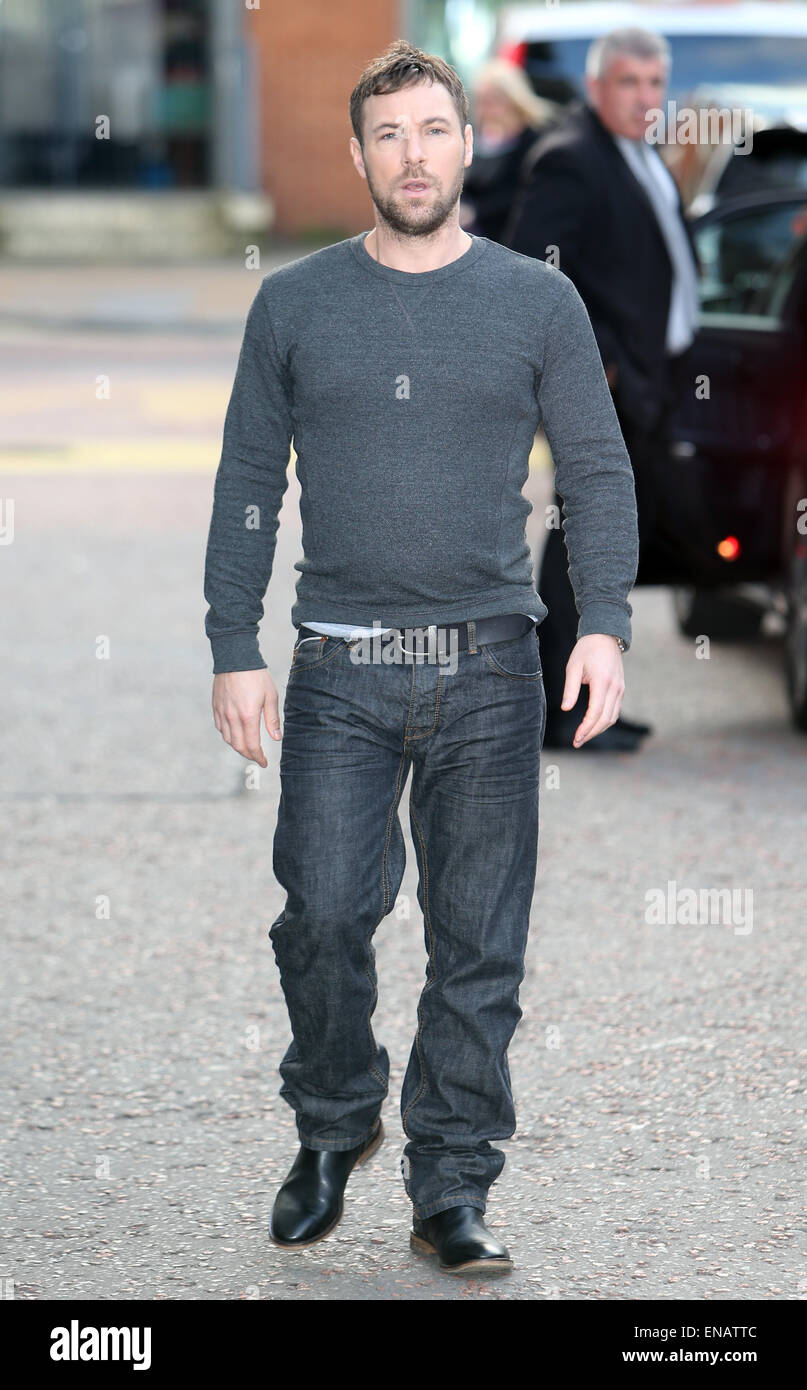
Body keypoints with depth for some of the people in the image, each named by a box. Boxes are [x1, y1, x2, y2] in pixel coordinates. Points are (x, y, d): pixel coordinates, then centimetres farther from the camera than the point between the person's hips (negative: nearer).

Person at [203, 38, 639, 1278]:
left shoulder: (539, 302, 7)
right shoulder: (294, 305, 8)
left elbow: (599, 473, 6)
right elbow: (248, 486, 10)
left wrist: (606, 626, -7)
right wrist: (235, 651, 2)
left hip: (490, 669, 0)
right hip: (340, 670, 0)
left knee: (478, 944, 0)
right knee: (325, 912, -10)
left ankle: (451, 1196, 9)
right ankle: (332, 1128, 16)